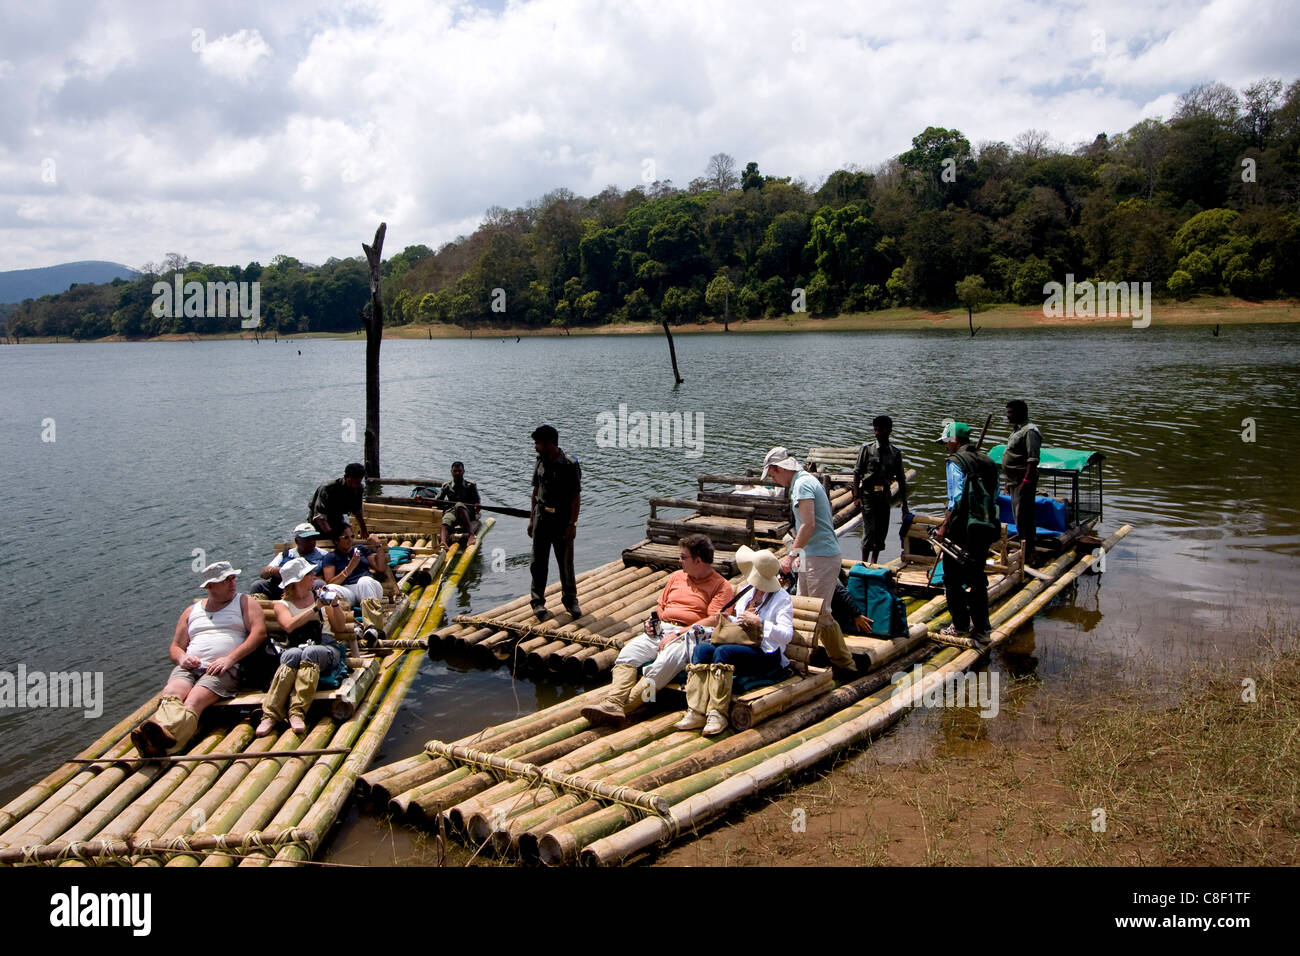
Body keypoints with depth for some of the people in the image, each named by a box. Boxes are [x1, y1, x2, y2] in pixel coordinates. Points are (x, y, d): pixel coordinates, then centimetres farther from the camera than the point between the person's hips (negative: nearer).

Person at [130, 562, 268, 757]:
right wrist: (182, 658, 0)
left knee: (194, 701, -34)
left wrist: (230, 658, -11)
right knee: (171, 694, -32)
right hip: (189, 667, 4)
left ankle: (164, 739, -61)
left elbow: (259, 632, 2)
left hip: (225, 668, -4)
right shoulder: (191, 611, 29)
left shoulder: (244, 602, 19)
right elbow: (174, 647, 26)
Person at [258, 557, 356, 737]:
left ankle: (297, 713, -49)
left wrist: (334, 605, 1)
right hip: (296, 647, -1)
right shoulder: (282, 604, 18)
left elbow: (341, 628, 17)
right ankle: (270, 714, -45)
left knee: (310, 653, -35)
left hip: (325, 649, 1)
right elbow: (289, 626, -5)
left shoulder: (322, 596, 24)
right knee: (293, 655, -37)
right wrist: (315, 609, -9)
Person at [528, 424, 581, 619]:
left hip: (562, 521, -4)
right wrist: (532, 519, 11)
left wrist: (572, 524, -14)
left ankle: (570, 599, 20)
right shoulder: (540, 462, 4)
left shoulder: (570, 465, -13)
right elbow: (536, 491, 12)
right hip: (541, 519, 5)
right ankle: (538, 601, 17)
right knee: (538, 563, 7)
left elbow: (576, 497, -11)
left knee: (566, 563, 5)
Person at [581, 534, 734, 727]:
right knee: (627, 653, -22)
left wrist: (678, 634, -15)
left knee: (664, 663, -35)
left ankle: (625, 706, -38)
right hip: (659, 631, 6)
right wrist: (651, 621, 7)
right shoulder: (677, 576, 25)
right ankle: (612, 703, -38)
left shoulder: (721, 586, 3)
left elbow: (713, 621, -8)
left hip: (688, 636, -6)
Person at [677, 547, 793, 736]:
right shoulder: (747, 593, 19)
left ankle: (719, 714, -31)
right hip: (741, 645, 7)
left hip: (766, 656, -7)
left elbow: (787, 635, -15)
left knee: (723, 651, -33)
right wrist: (729, 620, 5)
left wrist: (759, 622, -22)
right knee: (702, 648, -21)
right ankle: (697, 712, -29)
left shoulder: (782, 598, -3)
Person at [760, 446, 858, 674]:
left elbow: (808, 525, -23)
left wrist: (791, 555, -19)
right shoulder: (806, 481, 18)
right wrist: (800, 554, 21)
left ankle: (843, 663, 0)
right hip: (813, 556, 10)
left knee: (821, 613, -7)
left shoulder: (803, 484, -14)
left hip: (821, 558, -10)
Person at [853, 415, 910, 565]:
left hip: (884, 494, 3)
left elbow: (901, 480, 10)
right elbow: (857, 473, -3)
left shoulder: (895, 453, 6)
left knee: (882, 530, 7)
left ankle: (874, 562, 21)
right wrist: (856, 495, -11)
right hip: (868, 493, -3)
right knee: (870, 529, -9)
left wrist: (904, 504, 8)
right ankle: (864, 562, 0)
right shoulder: (867, 448, -2)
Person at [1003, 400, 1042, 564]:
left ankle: (1028, 555, -3)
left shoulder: (1030, 431, -16)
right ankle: (1025, 551, 25)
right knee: (1019, 517, 16)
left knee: (1023, 518, -8)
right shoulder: (1018, 430, 16)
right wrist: (1008, 482, 23)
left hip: (1024, 482, -10)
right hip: (1015, 482, 10)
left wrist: (1025, 483, -26)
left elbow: (1033, 460, -22)